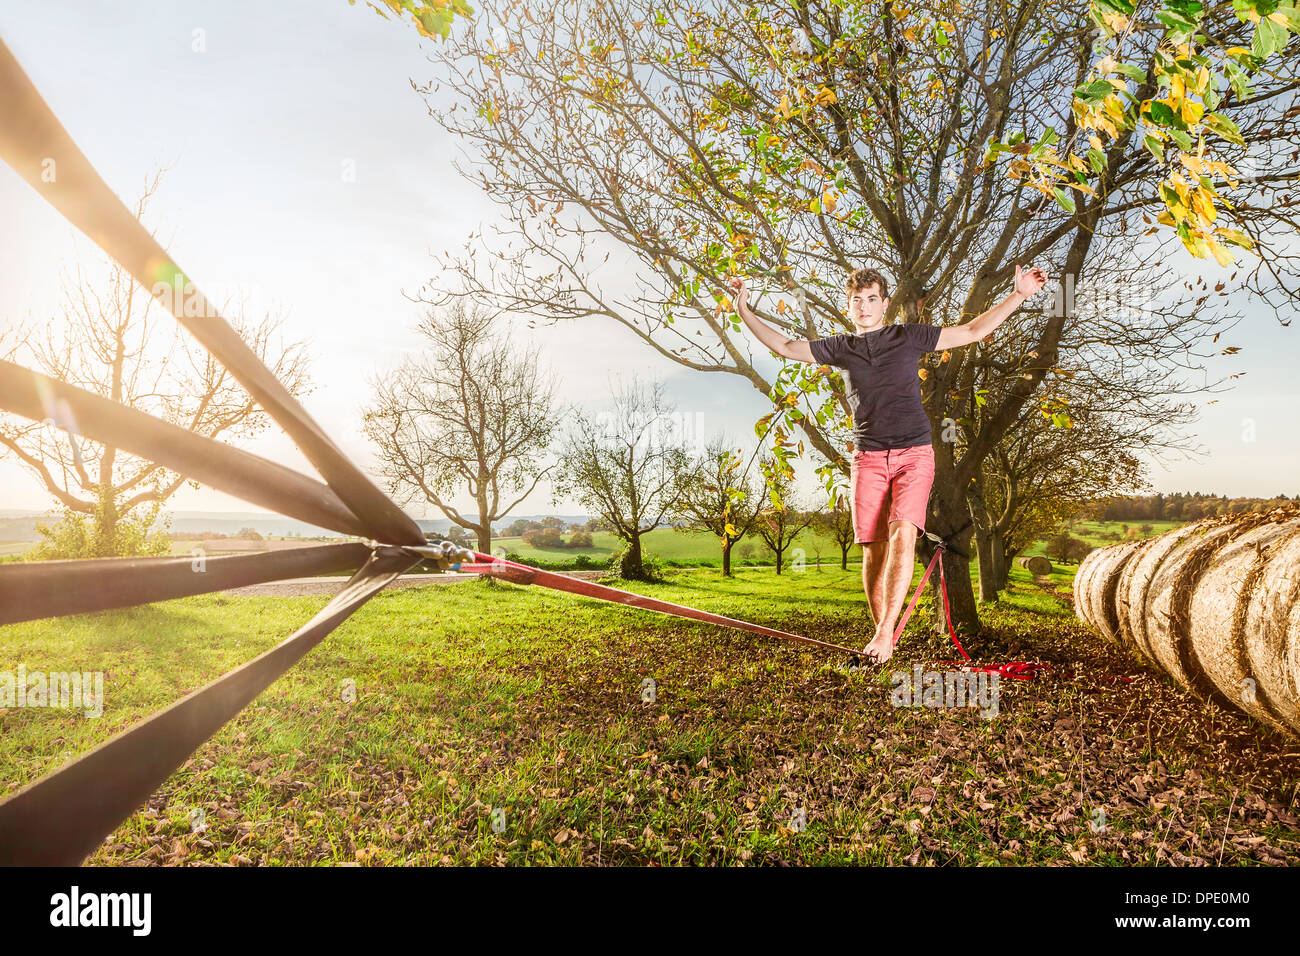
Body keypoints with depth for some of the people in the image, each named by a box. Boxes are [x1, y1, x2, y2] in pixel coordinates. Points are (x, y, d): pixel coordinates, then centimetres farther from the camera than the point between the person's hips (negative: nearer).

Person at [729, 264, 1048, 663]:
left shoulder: (908, 336, 7)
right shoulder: (841, 347, 12)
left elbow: (972, 331, 10)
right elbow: (787, 347, 14)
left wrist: (1019, 295, 4)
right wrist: (744, 309, 10)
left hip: (914, 454, -1)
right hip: (867, 458, 2)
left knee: (902, 534, -20)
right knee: (873, 547, -3)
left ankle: (885, 632, -22)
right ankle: (883, 635, 8)